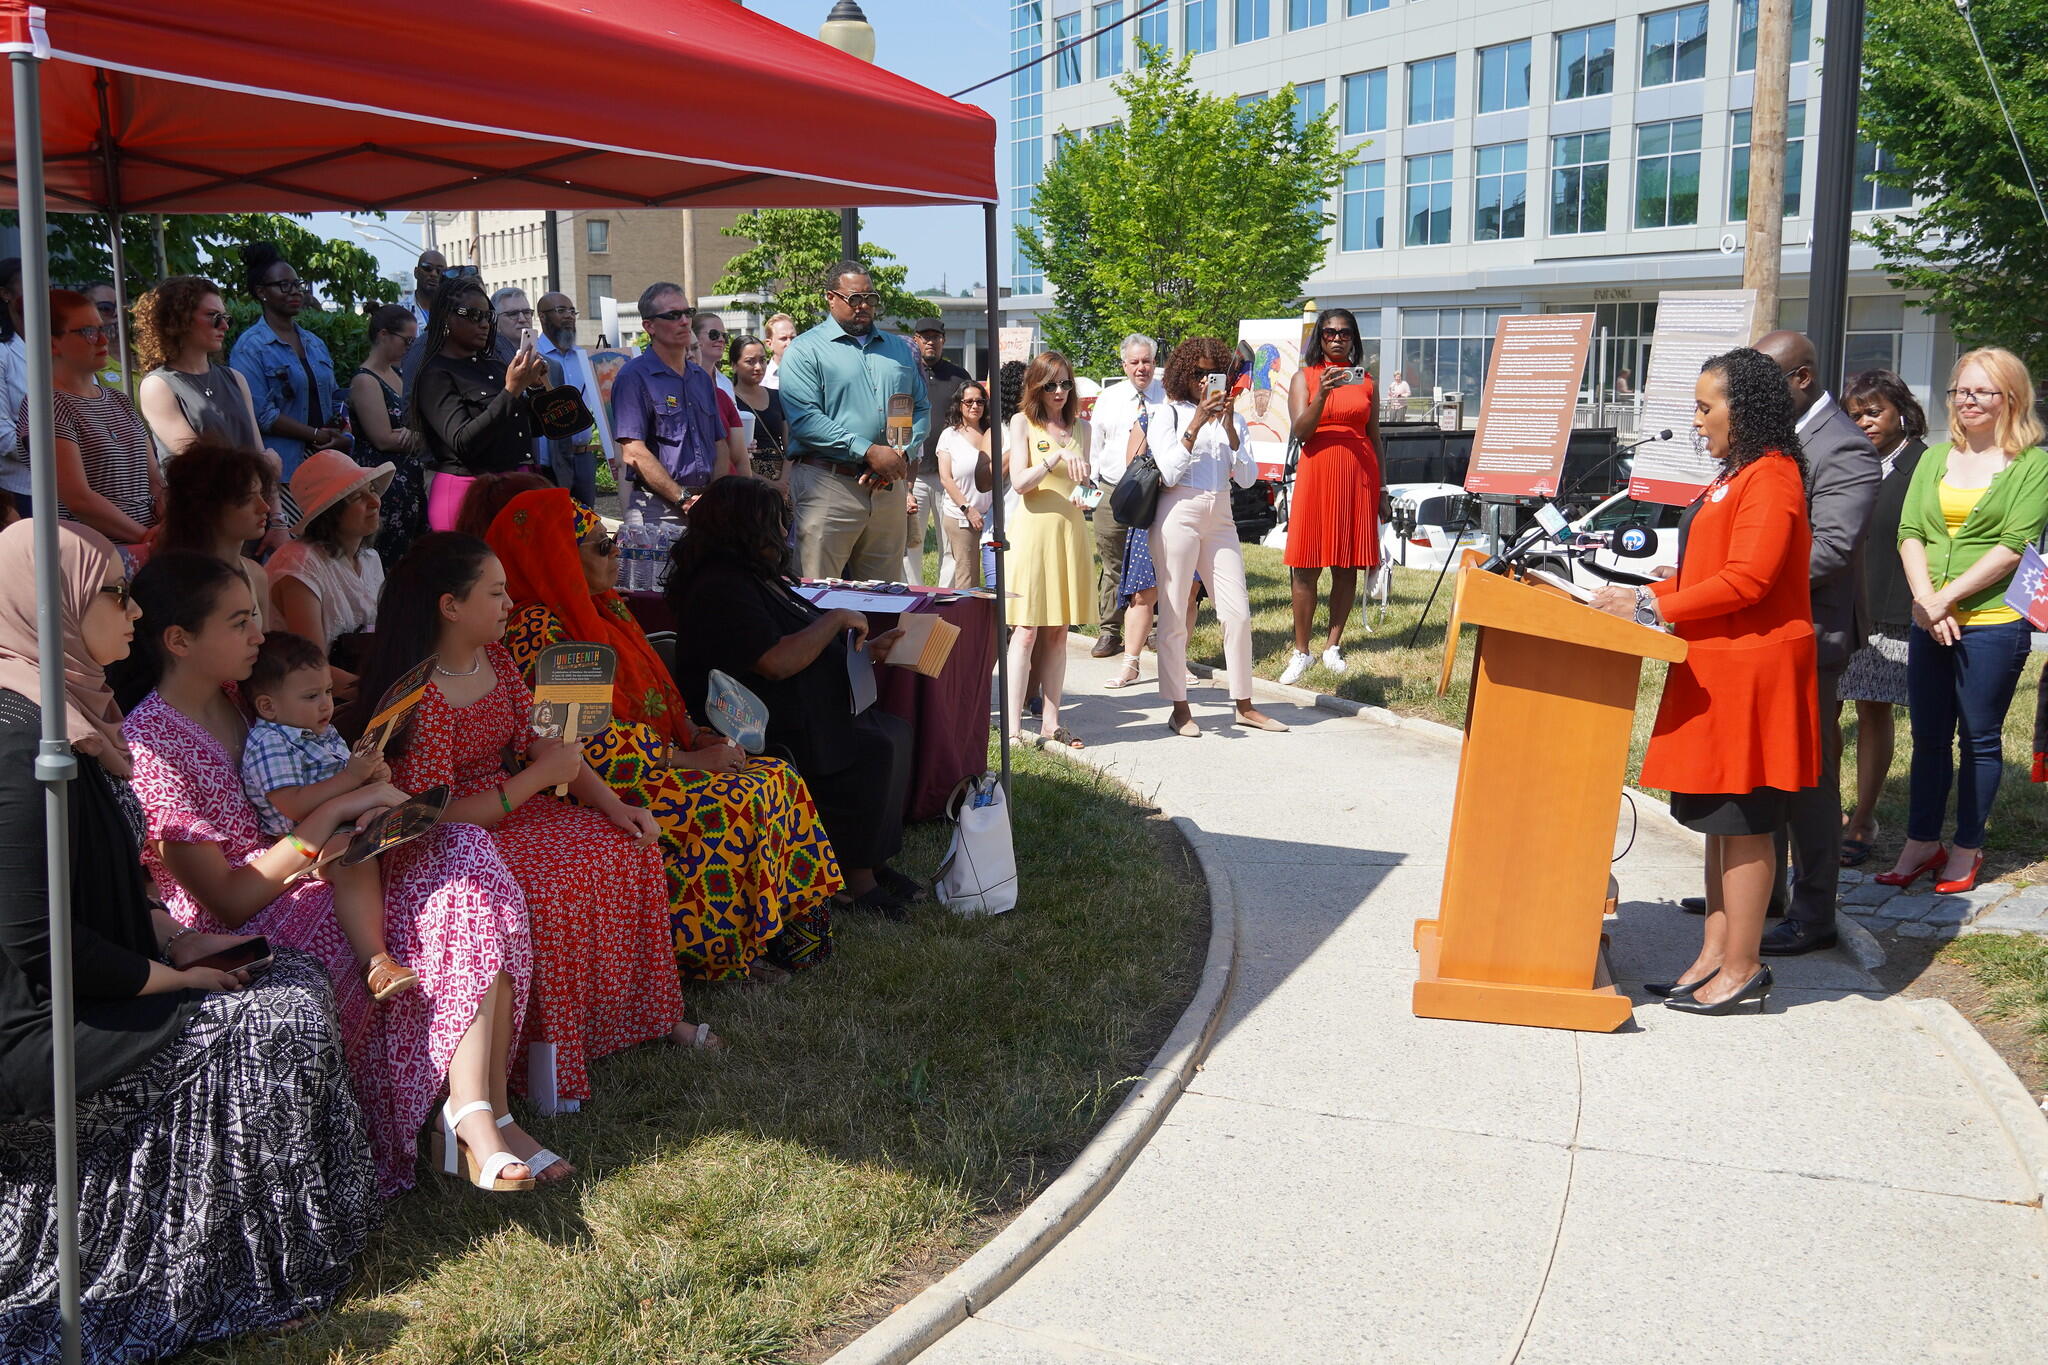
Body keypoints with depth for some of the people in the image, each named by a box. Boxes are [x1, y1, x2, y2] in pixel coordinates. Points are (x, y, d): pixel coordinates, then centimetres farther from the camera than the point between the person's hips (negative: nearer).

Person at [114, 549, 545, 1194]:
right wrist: (336, 809, -19)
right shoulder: (152, 747, -17)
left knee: (463, 850, -16)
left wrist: (356, 780, 0)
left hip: (317, 880, 8)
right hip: (245, 941, -8)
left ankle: (478, 1106, -25)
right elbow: (229, 899, -19)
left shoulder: (235, 701, 9)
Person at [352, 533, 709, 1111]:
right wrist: (540, 777, -25)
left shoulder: (495, 659, 4)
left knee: (631, 849, -4)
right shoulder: (421, 696, -23)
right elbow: (435, 817, -24)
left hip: (510, 804, 9)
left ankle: (643, 1010, 8)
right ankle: (545, 1046, -15)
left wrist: (611, 802, -9)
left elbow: (541, 742, 5)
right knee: (549, 889, -32)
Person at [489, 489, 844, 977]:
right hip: (600, 788, -10)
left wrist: (696, 737, 0)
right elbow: (586, 741, -21)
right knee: (738, 801, -24)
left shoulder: (606, 608, 13)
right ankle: (726, 951, -11)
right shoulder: (537, 633, -17)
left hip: (658, 756, 10)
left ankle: (783, 925, -2)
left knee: (780, 778, -4)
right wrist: (685, 760, -17)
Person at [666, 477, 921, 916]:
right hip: (760, 730, -11)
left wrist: (868, 649, 11)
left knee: (894, 731, -4)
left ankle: (873, 859, -1)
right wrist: (837, 619, -16)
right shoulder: (721, 589, -18)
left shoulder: (756, 577, 17)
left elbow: (811, 645, 25)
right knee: (873, 751, -22)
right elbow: (778, 661, -27)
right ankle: (858, 878, -12)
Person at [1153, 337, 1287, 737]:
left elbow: (1247, 478, 2)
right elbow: (1170, 473, -9)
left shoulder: (1233, 420, 13)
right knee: (1174, 615, -2)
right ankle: (1179, 709, 6)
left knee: (1238, 613, 1)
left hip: (1220, 520, 4)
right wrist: (1196, 424, -16)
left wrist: (1229, 429, -9)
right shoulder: (1169, 415, 2)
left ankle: (1244, 707, 11)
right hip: (1179, 516, -4)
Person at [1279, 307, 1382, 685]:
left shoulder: (1365, 381, 12)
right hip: (1316, 473, -2)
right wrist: (1323, 393, -21)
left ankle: (1332, 646, 11)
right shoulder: (1304, 378, 6)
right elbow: (1300, 432, -7)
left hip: (1358, 474, 2)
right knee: (1307, 566, -3)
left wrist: (1380, 489, 12)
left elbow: (1375, 437, 15)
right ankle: (1301, 651, 3)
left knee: (1347, 565, 2)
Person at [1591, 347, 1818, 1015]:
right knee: (1719, 820, 12)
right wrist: (1644, 595, 10)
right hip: (1716, 667, 10)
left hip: (1752, 672, -10)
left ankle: (1742, 969, 4)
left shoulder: (1770, 477, -14)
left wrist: (1653, 608, -16)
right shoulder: (1737, 475, 18)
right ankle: (1714, 955, 19)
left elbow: (1746, 580, -21)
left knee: (1742, 822, -4)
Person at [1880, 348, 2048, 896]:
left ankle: (1967, 848, 16)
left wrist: (1947, 597, -15)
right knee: (1928, 737, 11)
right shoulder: (1935, 458, 12)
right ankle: (1921, 842, 21)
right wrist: (1925, 601, -10)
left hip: (1993, 622, -4)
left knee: (1979, 740, 5)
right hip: (1929, 623, 5)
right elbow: (1910, 533, 5)